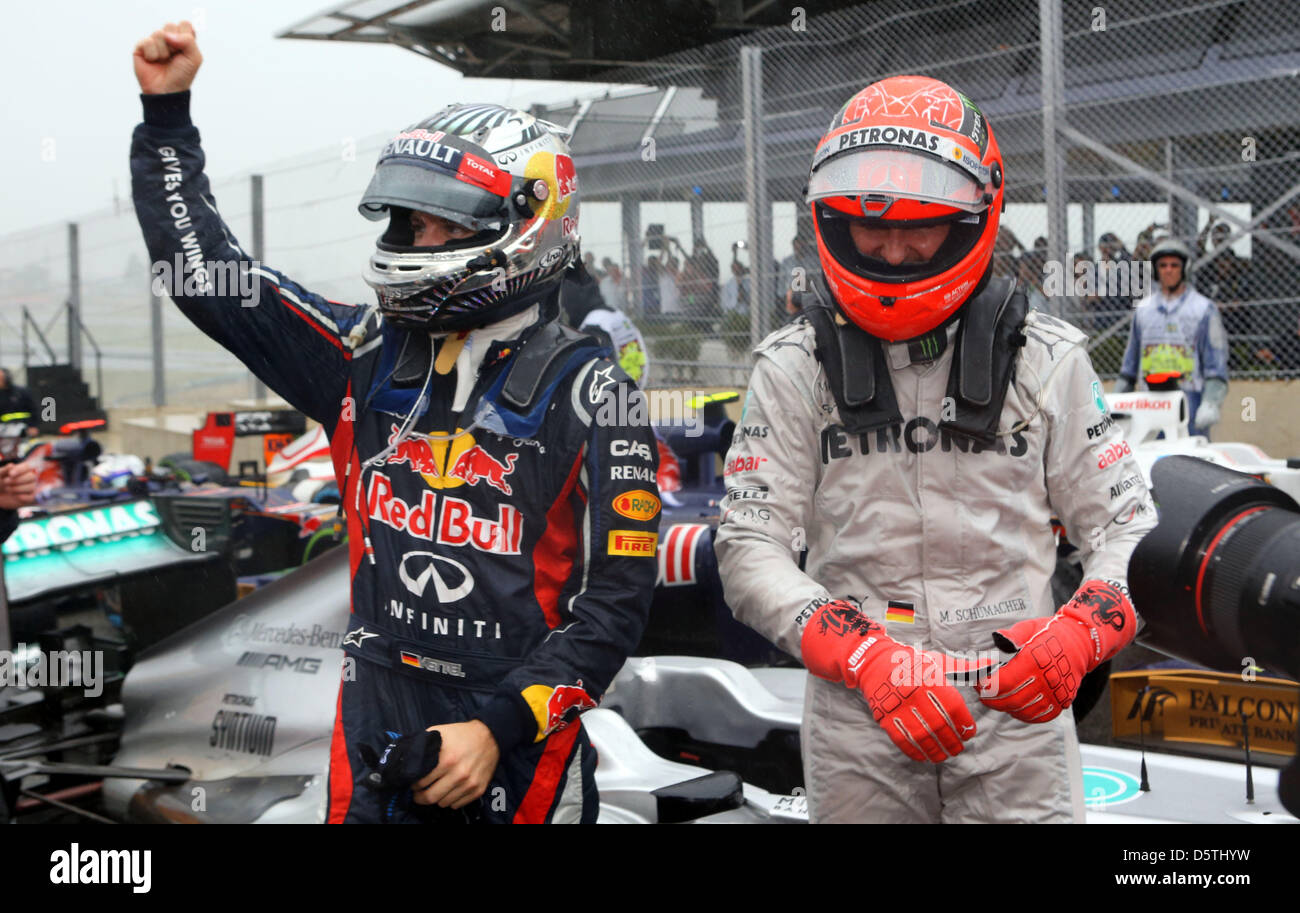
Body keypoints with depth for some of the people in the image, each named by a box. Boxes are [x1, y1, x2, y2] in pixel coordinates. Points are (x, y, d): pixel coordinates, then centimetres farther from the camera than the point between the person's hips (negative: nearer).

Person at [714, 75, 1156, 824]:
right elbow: (750, 550, -6)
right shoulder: (793, 369, -1)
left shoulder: (1048, 361, 1)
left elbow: (1128, 524, 2)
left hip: (1018, 713, 0)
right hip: (857, 724, 0)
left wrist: (1079, 635, -19)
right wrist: (868, 658, -21)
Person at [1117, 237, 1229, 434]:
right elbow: (1130, 359, 20)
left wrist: (1211, 403, -13)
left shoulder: (1203, 308, 4)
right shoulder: (1143, 308, 17)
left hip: (1191, 402, -3)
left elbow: (1216, 364, -1)